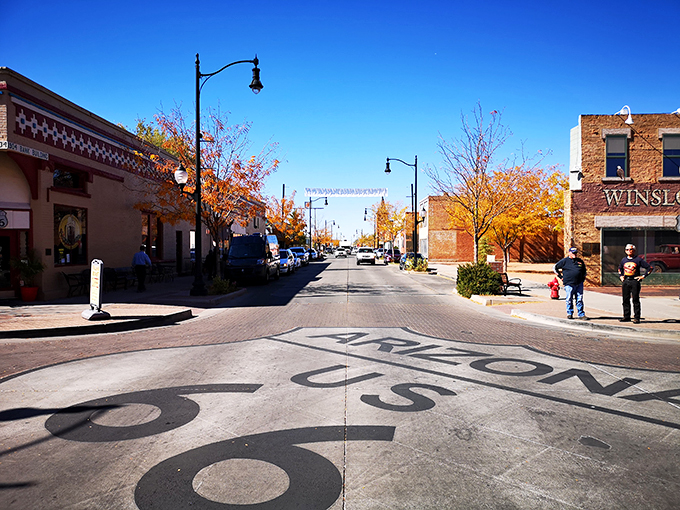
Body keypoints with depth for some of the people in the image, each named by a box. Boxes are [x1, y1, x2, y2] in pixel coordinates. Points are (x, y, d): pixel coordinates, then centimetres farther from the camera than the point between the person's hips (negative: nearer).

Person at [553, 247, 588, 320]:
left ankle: (581, 314, 8)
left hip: (579, 284, 3)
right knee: (569, 299, 1)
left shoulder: (580, 261, 14)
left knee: (580, 300, 4)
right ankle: (569, 314, 15)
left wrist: (583, 277, 18)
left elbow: (584, 270, 31)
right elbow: (555, 268, 5)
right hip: (569, 284, -3)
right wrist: (561, 277, 2)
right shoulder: (565, 261, 1)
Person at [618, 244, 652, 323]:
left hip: (635, 281, -4)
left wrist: (643, 276, -5)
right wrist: (620, 276, 18)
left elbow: (650, 268, 0)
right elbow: (620, 268, 32)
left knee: (635, 300, -3)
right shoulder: (623, 260, 12)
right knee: (626, 300, 6)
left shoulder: (638, 259, -2)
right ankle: (626, 317, 14)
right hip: (625, 281, 4)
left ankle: (636, 318, 1)